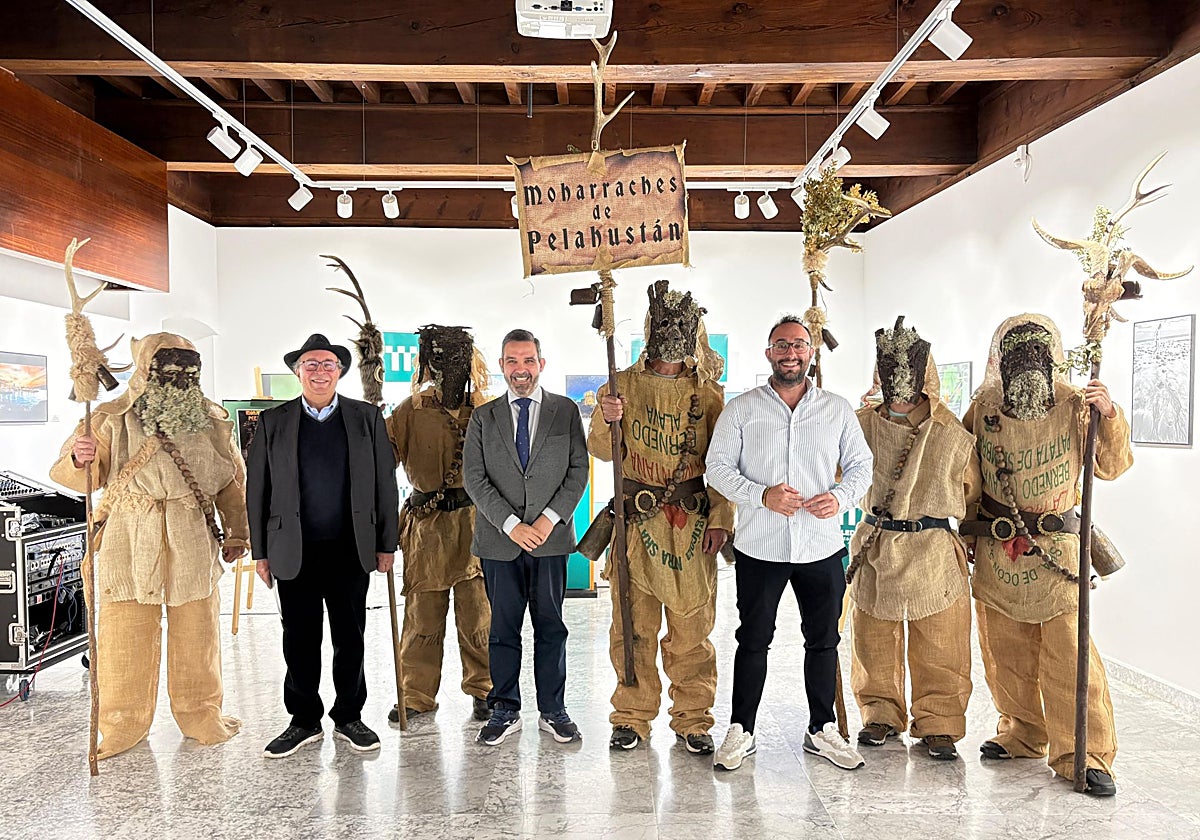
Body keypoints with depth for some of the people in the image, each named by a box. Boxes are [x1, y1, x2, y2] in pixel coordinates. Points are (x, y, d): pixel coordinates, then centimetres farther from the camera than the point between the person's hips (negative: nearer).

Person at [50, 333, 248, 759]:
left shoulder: (212, 421, 7)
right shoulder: (113, 420, 1)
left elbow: (232, 481, 13)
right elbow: (78, 477, 3)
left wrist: (237, 533, 9)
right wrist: (79, 460, -21)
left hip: (194, 544, 2)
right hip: (130, 543, -1)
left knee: (197, 632, 10)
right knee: (124, 635, 3)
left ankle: (200, 716, 27)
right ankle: (123, 725, 22)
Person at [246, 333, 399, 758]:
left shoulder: (368, 418, 4)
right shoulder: (273, 422, 4)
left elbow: (385, 484, 3)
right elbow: (257, 490, 4)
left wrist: (386, 544, 1)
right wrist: (260, 552, 2)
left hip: (351, 551, 0)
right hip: (294, 552, 0)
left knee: (350, 639, 10)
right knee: (300, 642, 9)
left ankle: (348, 718, 27)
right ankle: (304, 722, 26)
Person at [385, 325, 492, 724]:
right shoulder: (412, 411, 3)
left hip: (477, 523, 0)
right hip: (427, 526, 0)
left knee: (478, 615, 3)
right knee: (422, 616, 8)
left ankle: (482, 690, 23)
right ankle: (417, 696, 24)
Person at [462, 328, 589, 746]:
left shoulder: (566, 410, 6)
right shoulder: (483, 417, 7)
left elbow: (579, 469, 1)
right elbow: (474, 478, 0)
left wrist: (550, 518, -10)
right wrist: (511, 524, -11)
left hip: (551, 538, 0)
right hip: (499, 540, 1)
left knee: (550, 627, 9)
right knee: (503, 629, 9)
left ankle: (552, 711, 22)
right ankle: (505, 711, 23)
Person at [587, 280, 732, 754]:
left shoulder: (708, 393, 6)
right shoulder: (622, 385, 6)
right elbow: (601, 451, 3)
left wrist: (720, 518, -6)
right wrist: (608, 421, -18)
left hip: (692, 526, 0)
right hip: (636, 523, 0)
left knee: (692, 630, 7)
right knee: (632, 626, 6)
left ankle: (693, 720, 23)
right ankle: (632, 717, 23)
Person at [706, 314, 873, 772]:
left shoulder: (838, 409, 6)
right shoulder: (741, 408, -1)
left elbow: (861, 466, 10)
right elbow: (718, 467, -2)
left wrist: (840, 497, -10)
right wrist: (761, 496, -18)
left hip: (822, 547, 2)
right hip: (759, 546, -2)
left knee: (824, 640, 14)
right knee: (753, 640, 8)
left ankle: (822, 730, 32)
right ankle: (740, 731, 23)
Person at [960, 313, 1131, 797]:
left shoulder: (1074, 405, -6)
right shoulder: (983, 408, 0)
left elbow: (1112, 467, -2)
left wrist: (1110, 416, -17)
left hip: (1056, 550, -2)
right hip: (995, 551, 3)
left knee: (1069, 653, -4)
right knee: (1006, 653, 12)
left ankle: (1084, 756, 11)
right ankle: (1023, 734, 30)